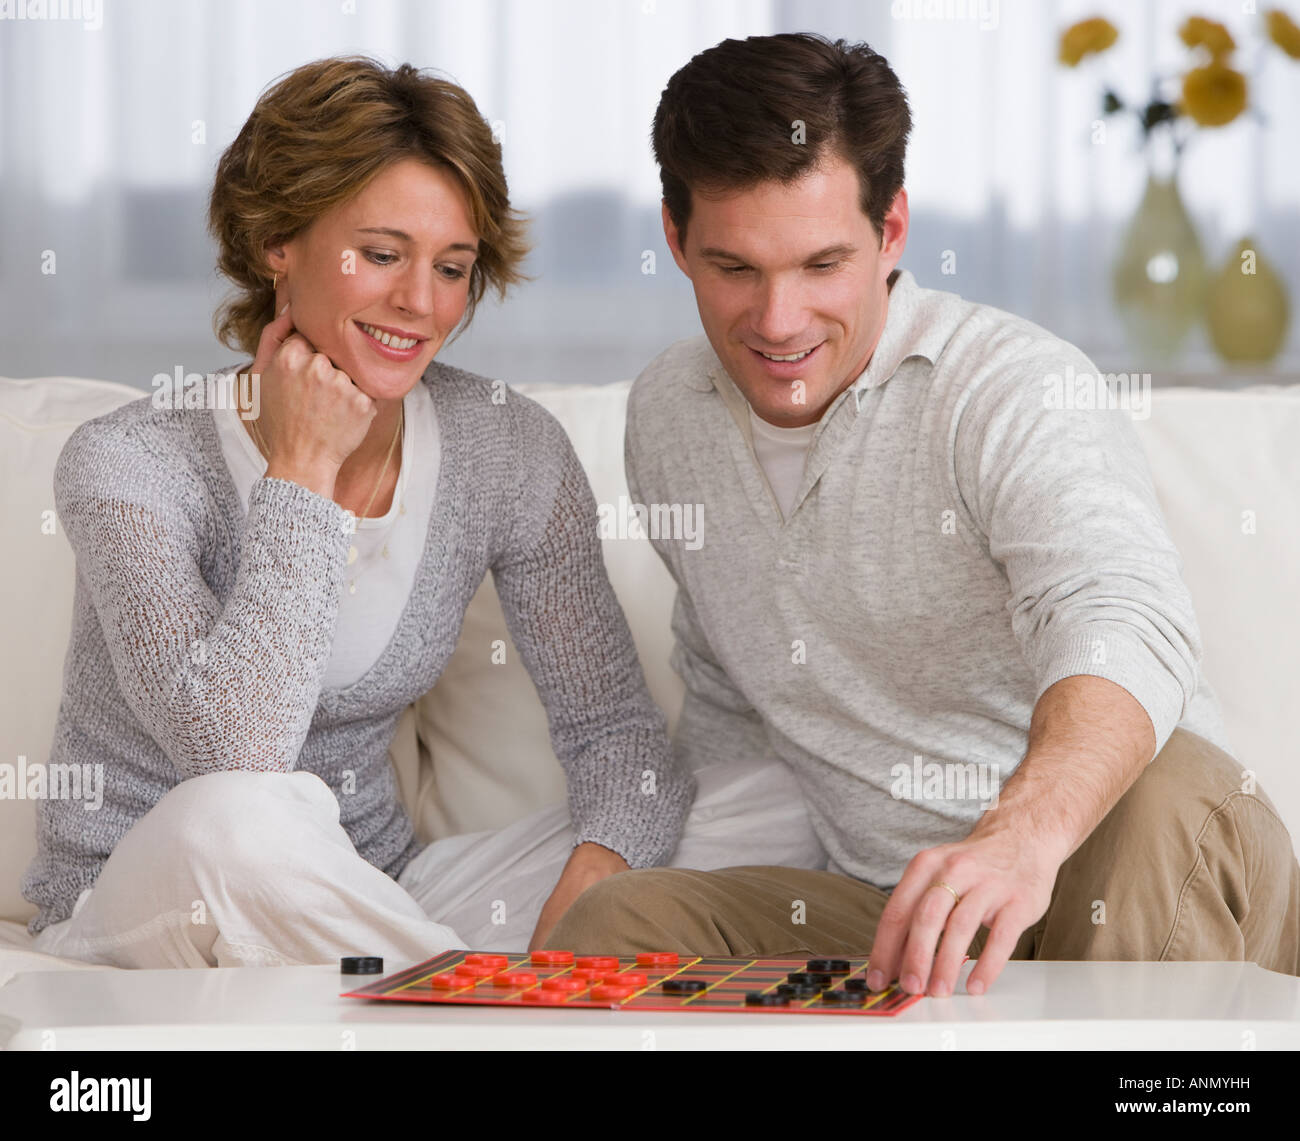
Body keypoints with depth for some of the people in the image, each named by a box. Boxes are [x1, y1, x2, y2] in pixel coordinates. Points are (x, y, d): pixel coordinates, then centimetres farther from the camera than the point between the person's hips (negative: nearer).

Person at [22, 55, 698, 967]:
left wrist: (596, 872, -26)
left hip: (361, 907, 3)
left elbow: (615, 726, -3)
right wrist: (301, 471, -24)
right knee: (245, 818, -38)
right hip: (132, 918, -2)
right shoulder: (130, 465, -17)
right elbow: (235, 752, -30)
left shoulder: (509, 450, -4)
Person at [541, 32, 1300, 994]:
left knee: (1166, 793, -38)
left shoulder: (1017, 390, -16)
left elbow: (1120, 625, -36)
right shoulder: (665, 416, 7)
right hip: (892, 914, 4)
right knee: (618, 917, -21)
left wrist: (1023, 833, -56)